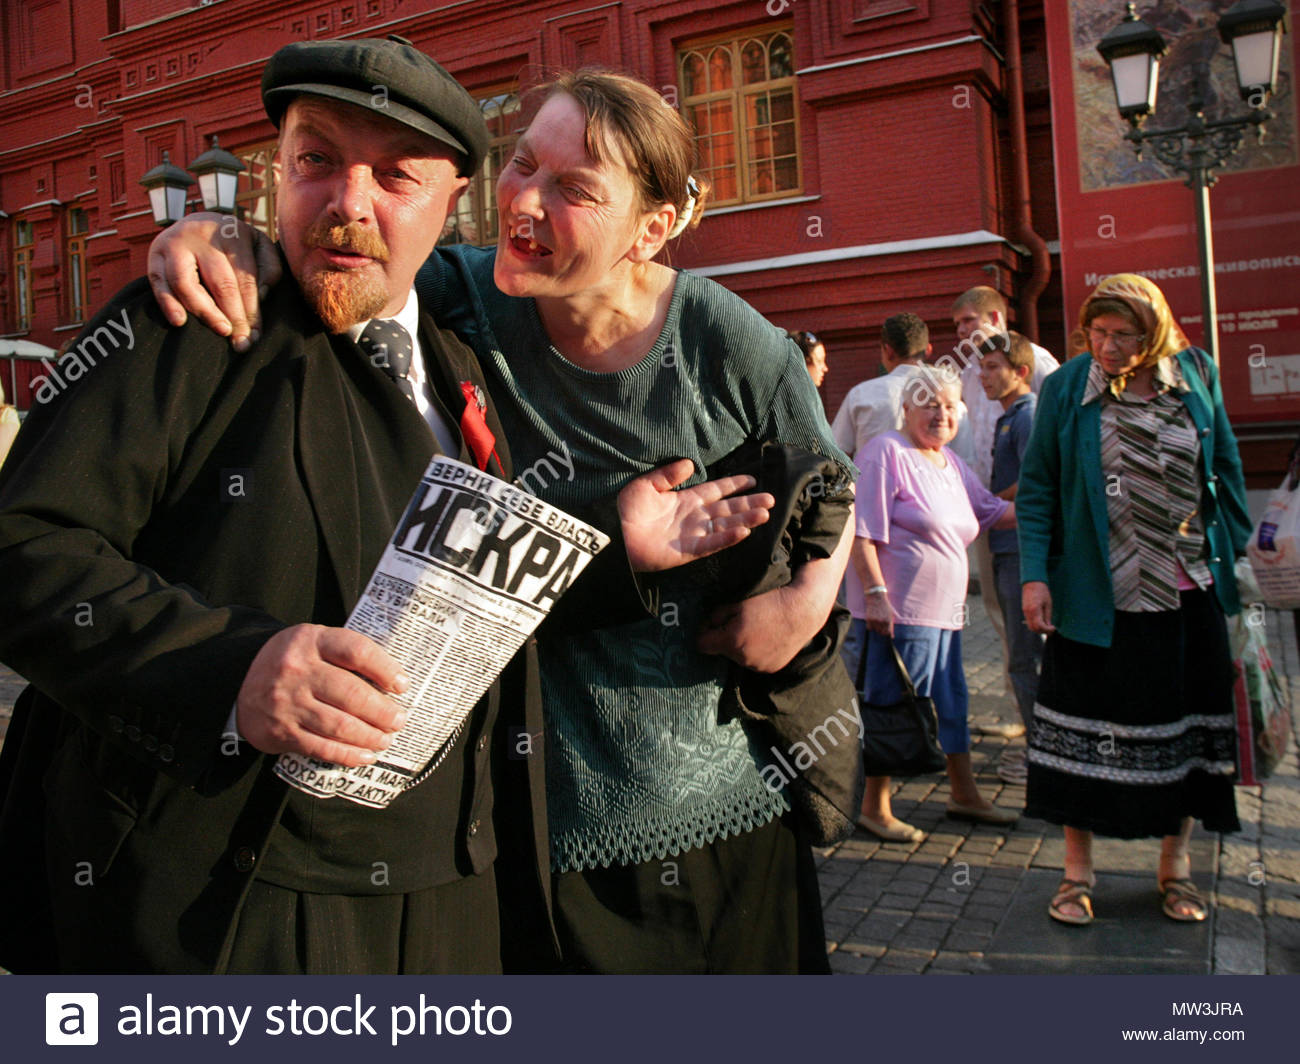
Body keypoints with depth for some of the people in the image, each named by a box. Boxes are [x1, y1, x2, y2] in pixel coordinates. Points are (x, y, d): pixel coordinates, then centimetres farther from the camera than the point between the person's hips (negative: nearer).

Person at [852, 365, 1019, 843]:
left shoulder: (951, 463, 16)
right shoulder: (886, 452, -11)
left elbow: (992, 511, 25)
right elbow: (863, 532, -18)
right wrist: (876, 593, -23)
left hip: (945, 609, 9)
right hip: (901, 611, -9)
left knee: (952, 701, 18)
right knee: (893, 708, -2)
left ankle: (965, 794, 32)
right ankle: (874, 807, 11)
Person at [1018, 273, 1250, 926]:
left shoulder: (1197, 375, 2)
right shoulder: (1065, 388, -4)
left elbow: (1225, 470, 11)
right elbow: (1036, 487, -2)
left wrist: (1237, 552, 6)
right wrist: (1034, 575, -9)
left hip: (1188, 597, 3)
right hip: (1096, 598, -2)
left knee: (1185, 728, 11)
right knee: (1086, 727, 4)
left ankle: (1175, 865, 31)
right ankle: (1078, 871, 21)